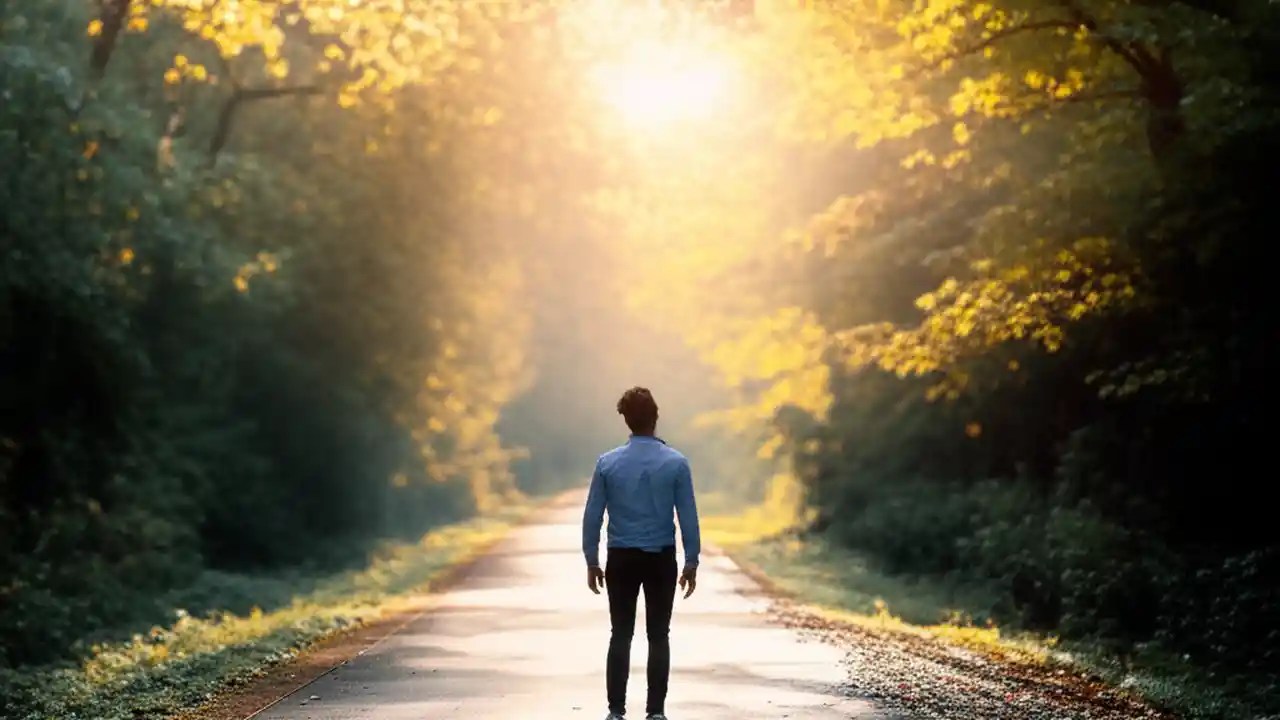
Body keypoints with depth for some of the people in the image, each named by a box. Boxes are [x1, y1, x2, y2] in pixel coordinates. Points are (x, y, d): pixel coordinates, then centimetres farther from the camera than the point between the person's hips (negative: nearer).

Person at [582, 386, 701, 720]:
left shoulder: (607, 462, -4)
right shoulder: (676, 462, -6)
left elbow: (592, 516, -1)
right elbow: (688, 517, -5)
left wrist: (592, 561, 8)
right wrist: (691, 563, 3)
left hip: (621, 559, 1)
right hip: (661, 559, -1)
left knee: (620, 636, 7)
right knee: (658, 636, 6)